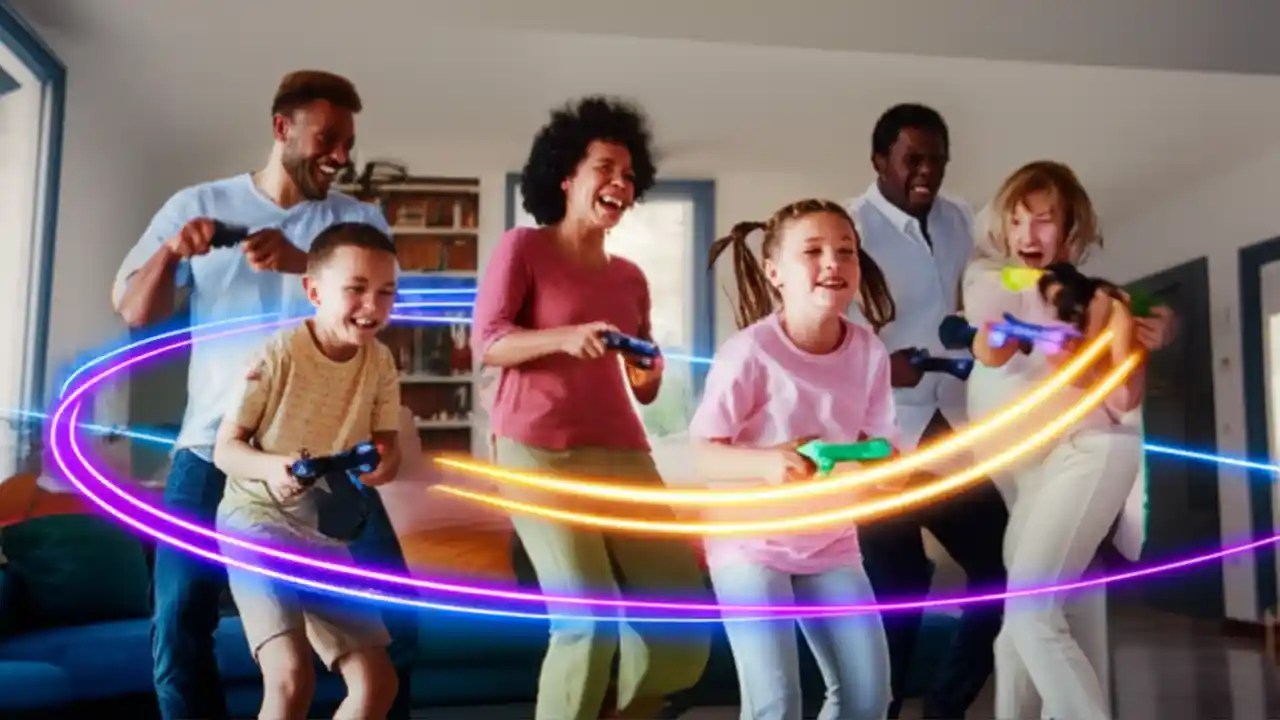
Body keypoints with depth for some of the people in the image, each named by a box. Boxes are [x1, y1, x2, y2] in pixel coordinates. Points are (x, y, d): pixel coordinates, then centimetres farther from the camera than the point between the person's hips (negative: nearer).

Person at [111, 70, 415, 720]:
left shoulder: (360, 220, 5)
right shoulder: (197, 205, 6)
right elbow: (132, 312, 4)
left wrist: (299, 260, -28)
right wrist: (169, 252, -16)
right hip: (213, 449, 0)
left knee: (392, 615, -1)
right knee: (178, 631, 3)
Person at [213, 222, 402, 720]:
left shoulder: (380, 363, -2)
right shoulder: (277, 354, -16)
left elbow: (388, 444, 4)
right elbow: (225, 448, -11)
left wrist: (382, 463, -21)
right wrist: (270, 467, -32)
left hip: (326, 531, 6)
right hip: (257, 517, -6)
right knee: (292, 676, -23)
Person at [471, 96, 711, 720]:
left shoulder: (630, 277, 17)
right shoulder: (521, 247, 2)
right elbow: (486, 343, -7)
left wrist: (648, 372, -3)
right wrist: (563, 338, -22)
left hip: (621, 449, 6)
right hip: (538, 448, -6)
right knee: (588, 622, -14)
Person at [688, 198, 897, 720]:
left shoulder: (869, 351, -6)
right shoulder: (750, 352, -20)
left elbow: (878, 442, 2)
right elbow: (705, 455, -17)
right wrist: (766, 462, -36)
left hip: (830, 541, 5)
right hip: (750, 540, -5)